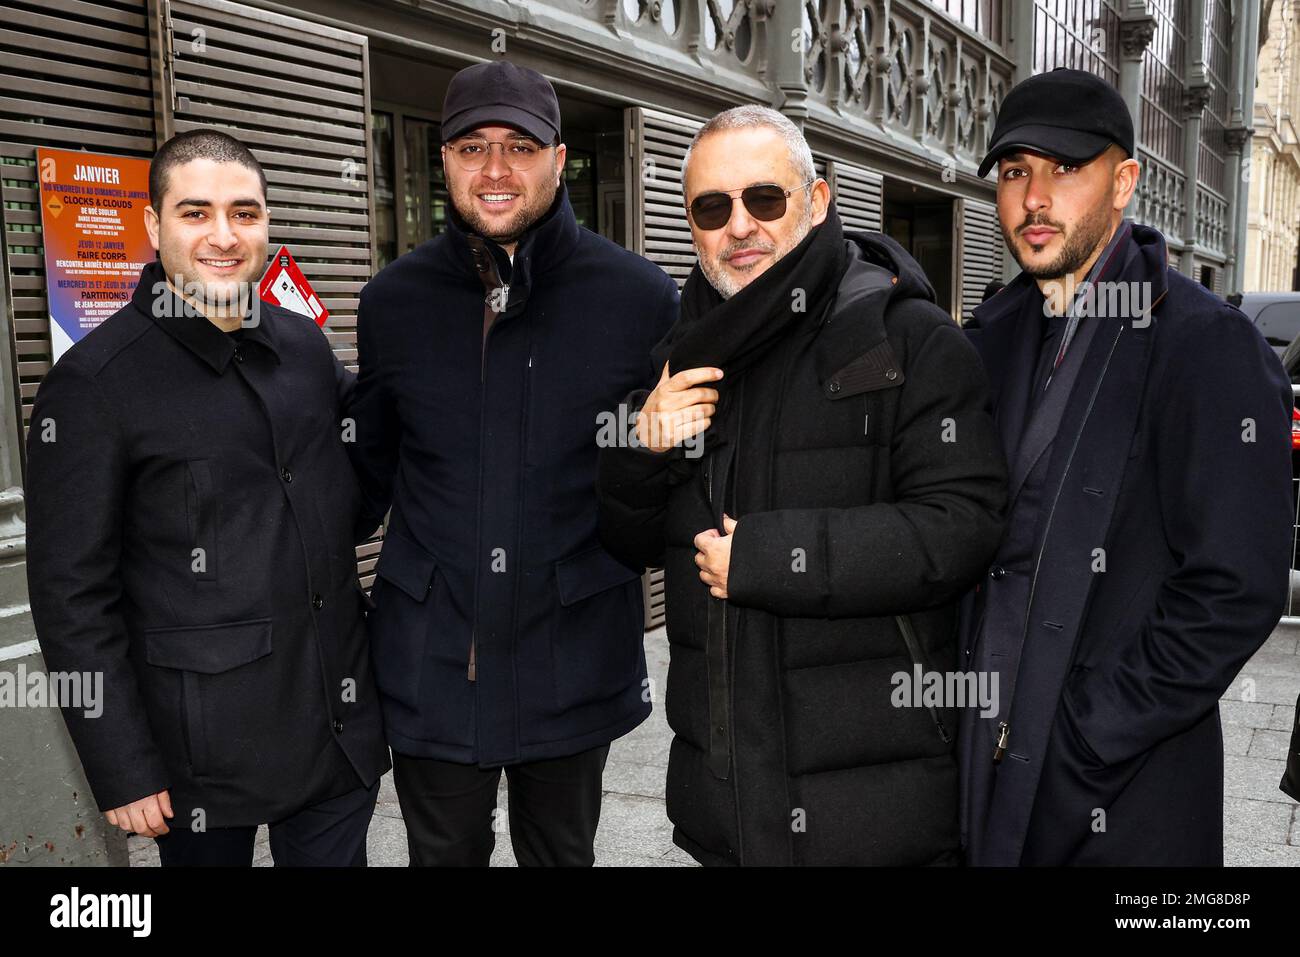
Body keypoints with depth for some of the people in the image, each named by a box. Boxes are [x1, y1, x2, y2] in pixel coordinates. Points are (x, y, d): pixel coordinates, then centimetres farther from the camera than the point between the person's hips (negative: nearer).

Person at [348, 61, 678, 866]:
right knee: (443, 853, 18)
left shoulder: (641, 298, -7)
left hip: (573, 668, -1)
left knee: (563, 852, 19)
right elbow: (370, 468, 11)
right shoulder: (394, 301, 0)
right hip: (431, 665, 2)